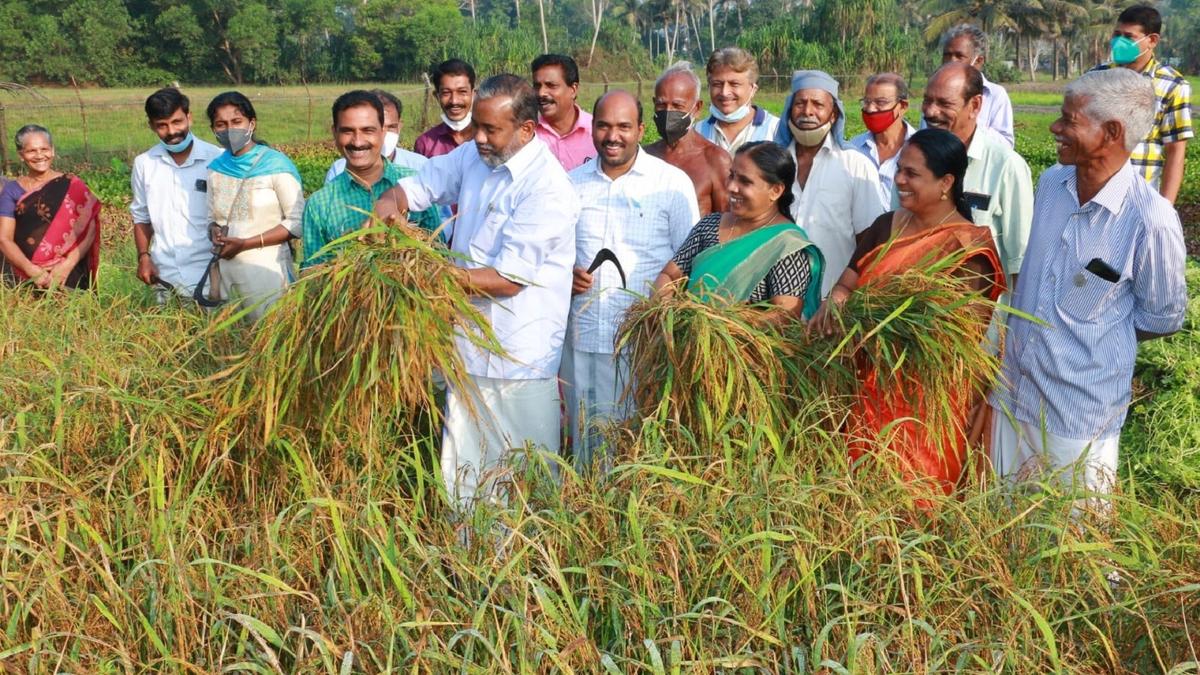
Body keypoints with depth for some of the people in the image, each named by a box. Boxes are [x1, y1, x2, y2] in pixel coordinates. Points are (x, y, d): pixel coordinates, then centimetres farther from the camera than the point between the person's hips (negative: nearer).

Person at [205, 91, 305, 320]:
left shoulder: (276, 165, -9)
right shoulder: (215, 168, 7)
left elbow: (297, 222, -9)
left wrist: (246, 244, -14)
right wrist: (215, 231, -6)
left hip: (267, 270, -5)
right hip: (225, 271, 5)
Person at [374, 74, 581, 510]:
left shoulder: (548, 189, -18)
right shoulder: (473, 156, 5)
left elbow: (508, 278, -21)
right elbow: (415, 186, 16)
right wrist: (389, 204, -7)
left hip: (521, 359, -7)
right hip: (470, 347, 7)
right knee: (463, 474, 15)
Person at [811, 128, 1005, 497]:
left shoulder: (968, 247, -9)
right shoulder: (886, 226, 9)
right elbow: (847, 283, 10)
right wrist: (835, 301, -14)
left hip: (928, 397, -5)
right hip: (874, 389, 5)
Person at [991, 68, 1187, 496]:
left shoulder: (1151, 220, -21)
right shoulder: (1051, 183, -2)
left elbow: (1163, 318, -7)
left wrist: (1091, 334, 1)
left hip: (1082, 412, -5)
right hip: (1014, 393, 6)